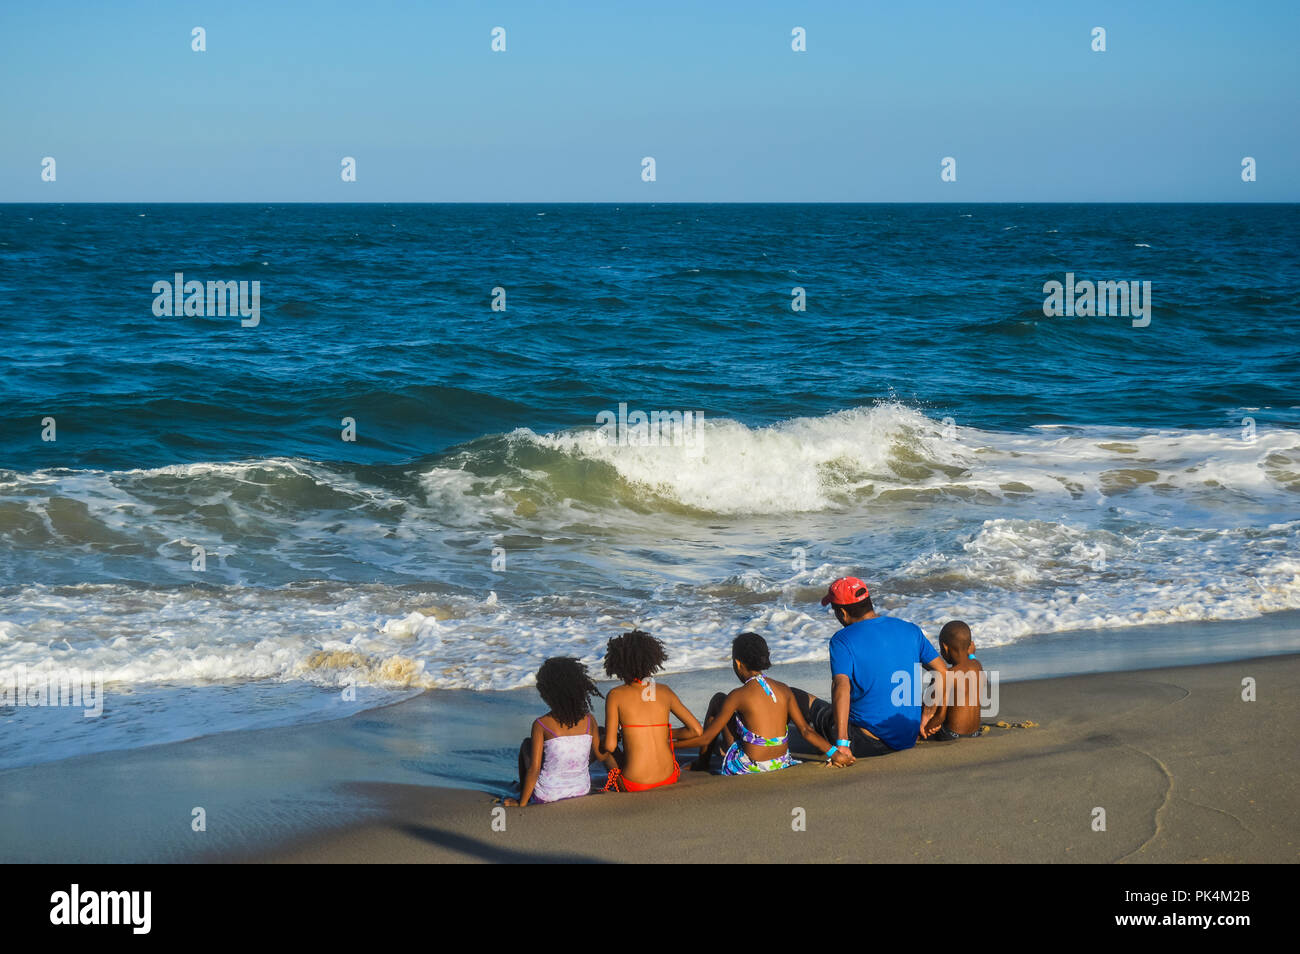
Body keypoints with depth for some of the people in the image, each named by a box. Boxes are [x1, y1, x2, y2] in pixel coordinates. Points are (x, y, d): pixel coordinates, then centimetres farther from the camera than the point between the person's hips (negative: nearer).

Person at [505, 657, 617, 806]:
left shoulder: (541, 725, -19)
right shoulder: (588, 721, -9)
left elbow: (534, 769, -19)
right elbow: (603, 756, -1)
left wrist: (522, 804, -9)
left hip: (547, 796, -2)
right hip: (581, 791, 2)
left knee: (527, 744, 22)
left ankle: (523, 798, 33)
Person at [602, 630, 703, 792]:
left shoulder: (616, 695, -7)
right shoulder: (664, 692, 2)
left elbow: (609, 746, -12)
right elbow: (696, 730, 1)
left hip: (634, 785, -3)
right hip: (669, 780, 3)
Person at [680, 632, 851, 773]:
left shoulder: (738, 696, -13)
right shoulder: (783, 690, 2)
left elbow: (705, 738, -10)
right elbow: (805, 730, -3)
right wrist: (834, 753, 2)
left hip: (751, 767, -5)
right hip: (782, 763, 5)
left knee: (718, 700, 13)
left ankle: (702, 762, 26)